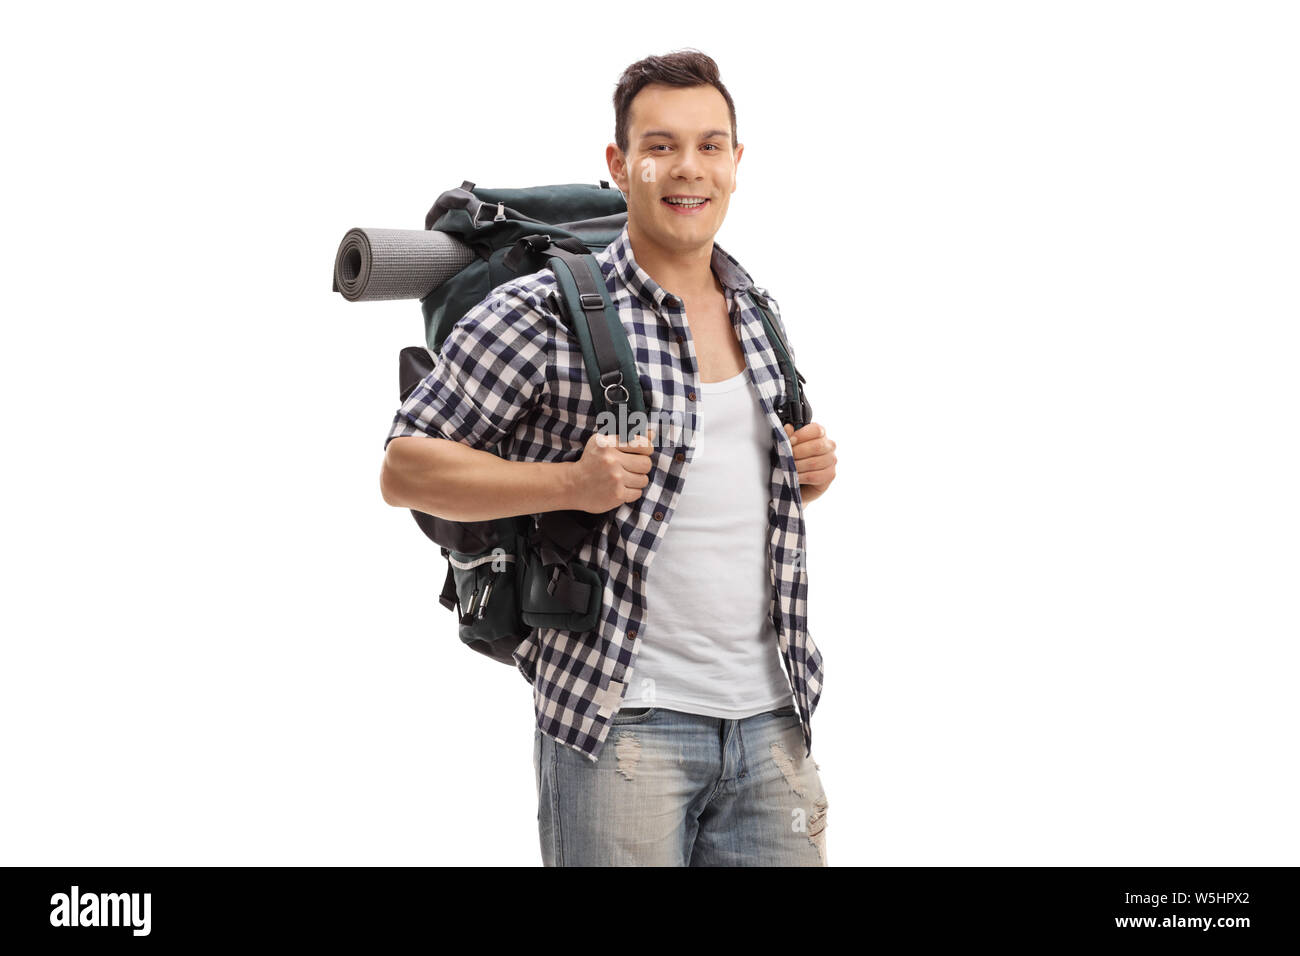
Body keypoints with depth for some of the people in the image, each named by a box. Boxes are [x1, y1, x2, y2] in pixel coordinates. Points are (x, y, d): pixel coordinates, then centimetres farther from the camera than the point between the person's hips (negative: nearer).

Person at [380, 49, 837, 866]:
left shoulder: (761, 314, 13)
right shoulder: (545, 314, -8)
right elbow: (405, 468, -7)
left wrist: (807, 475, 6)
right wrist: (572, 482, -18)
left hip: (772, 720, 6)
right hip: (621, 720, -6)